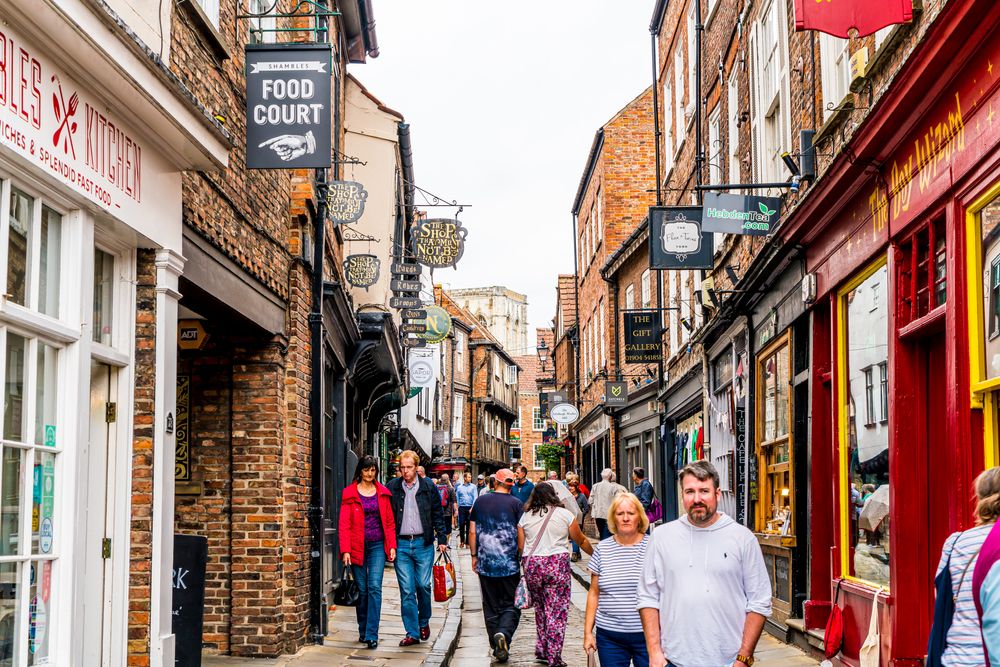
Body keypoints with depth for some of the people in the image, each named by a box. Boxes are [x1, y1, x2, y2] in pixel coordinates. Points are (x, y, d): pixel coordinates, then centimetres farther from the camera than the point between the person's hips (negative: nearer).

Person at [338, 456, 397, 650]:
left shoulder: (383, 493, 6)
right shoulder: (350, 493, 0)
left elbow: (390, 522, 8)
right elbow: (343, 524, -3)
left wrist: (392, 546, 0)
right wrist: (345, 550, -11)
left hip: (377, 546, 1)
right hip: (357, 546, -1)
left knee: (374, 588, -10)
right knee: (362, 590, 6)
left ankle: (371, 635, -12)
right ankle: (363, 631, 22)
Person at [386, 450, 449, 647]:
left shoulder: (428, 487, 3)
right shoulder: (392, 487, 5)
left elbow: (438, 515, 8)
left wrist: (442, 539, 3)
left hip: (423, 543, 0)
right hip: (401, 544, 1)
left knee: (423, 585, 0)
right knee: (406, 590, -1)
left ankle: (424, 621, 26)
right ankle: (412, 633, 4)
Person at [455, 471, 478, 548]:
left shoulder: (473, 486, 4)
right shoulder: (459, 487, 8)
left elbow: (475, 497, -1)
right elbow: (457, 498, 10)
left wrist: (472, 507, -11)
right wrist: (457, 508, 2)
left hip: (470, 508, -1)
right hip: (462, 507, 1)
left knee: (469, 525, 2)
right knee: (461, 524, -3)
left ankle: (467, 542, 8)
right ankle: (462, 540, 12)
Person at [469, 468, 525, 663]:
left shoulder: (480, 502, 4)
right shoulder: (516, 504, -5)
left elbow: (472, 532, 6)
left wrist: (474, 555, 16)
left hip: (485, 564, 2)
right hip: (510, 564, -2)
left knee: (491, 607, 12)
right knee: (511, 605, 5)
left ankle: (497, 646, 14)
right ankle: (503, 633, -21)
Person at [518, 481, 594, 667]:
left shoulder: (525, 517, 7)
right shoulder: (565, 514, 1)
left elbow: (520, 546, 7)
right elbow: (581, 541, 10)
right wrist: (594, 554, 26)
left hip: (532, 566, 3)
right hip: (557, 565, -3)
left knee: (540, 609, 19)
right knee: (557, 612, 1)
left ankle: (541, 650, 25)